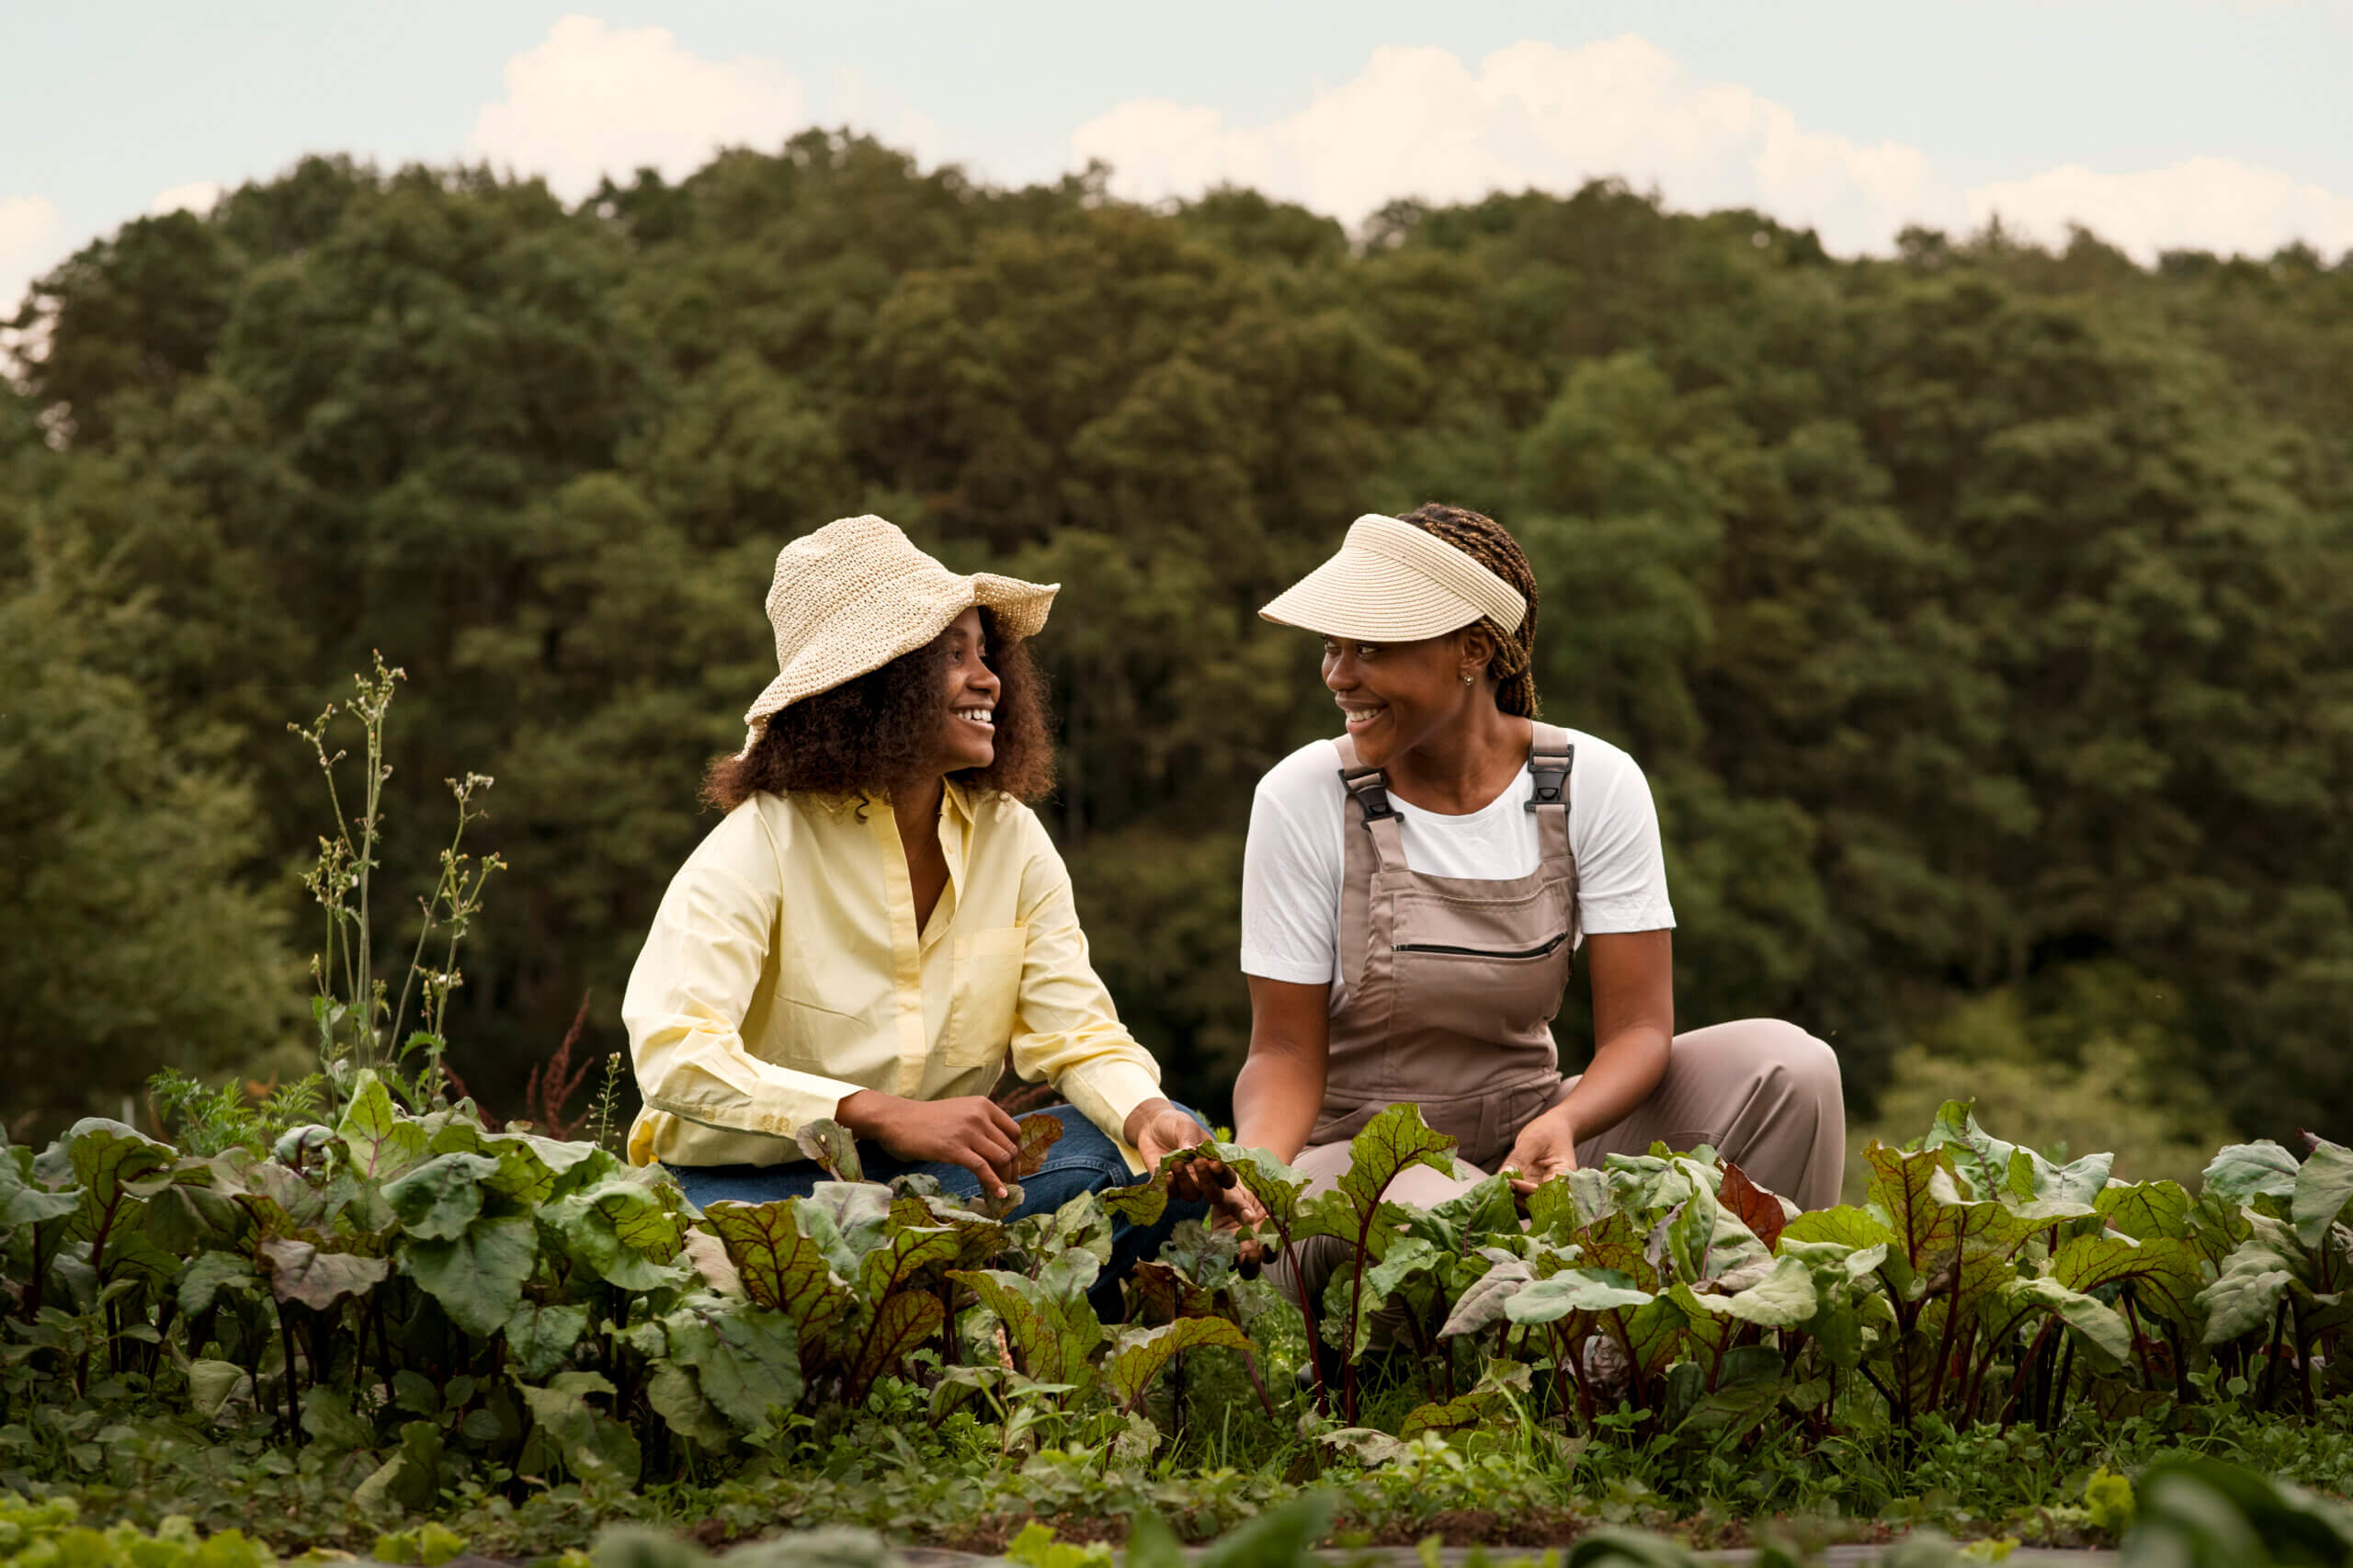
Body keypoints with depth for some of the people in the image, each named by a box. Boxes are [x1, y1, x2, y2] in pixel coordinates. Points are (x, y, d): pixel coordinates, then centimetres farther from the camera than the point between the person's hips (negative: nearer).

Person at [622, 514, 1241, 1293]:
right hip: (754, 1179, -5)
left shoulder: (1011, 838, 2)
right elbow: (673, 1053, -28)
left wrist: (1145, 1113, -25)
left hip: (938, 1171, 5)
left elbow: (1077, 1032, 0)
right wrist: (890, 1115, -39)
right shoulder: (761, 846, -15)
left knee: (1174, 1150, -14)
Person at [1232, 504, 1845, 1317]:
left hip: (1526, 1134, 3)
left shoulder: (1595, 785, -7)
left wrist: (1562, 1123, -33)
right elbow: (1286, 1053, -9)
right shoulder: (1304, 800, -11)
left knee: (1787, 1065, -21)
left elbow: (1638, 1027, -11)